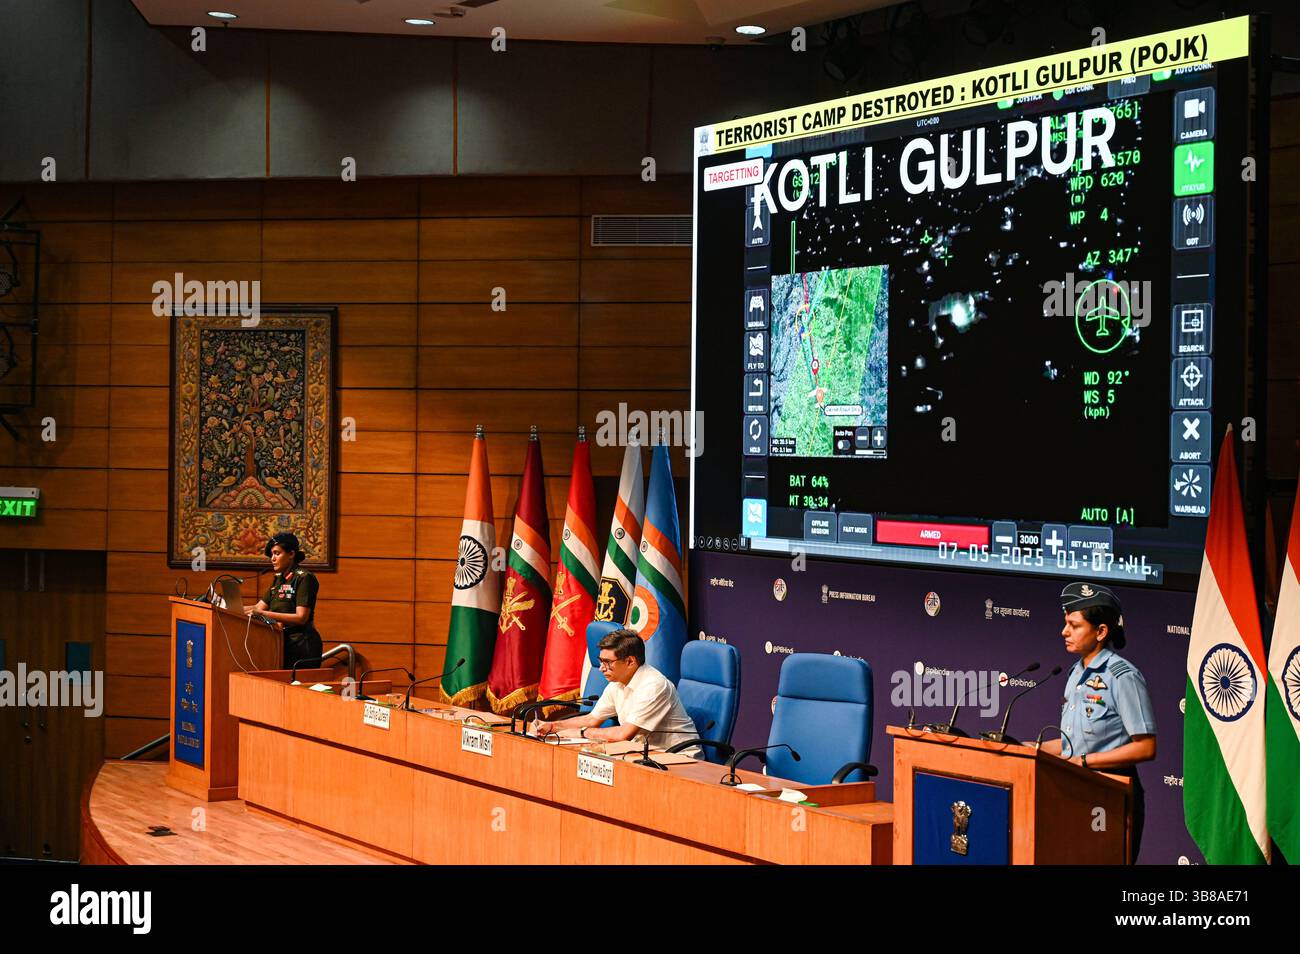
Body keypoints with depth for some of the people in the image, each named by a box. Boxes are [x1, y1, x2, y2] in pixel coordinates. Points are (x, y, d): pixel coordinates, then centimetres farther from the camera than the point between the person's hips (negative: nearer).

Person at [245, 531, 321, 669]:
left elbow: (301, 617, -18)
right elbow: (260, 607, 14)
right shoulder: (278, 579, 16)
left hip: (301, 644, -7)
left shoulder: (304, 578, -10)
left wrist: (265, 613, -24)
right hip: (283, 641, 7)